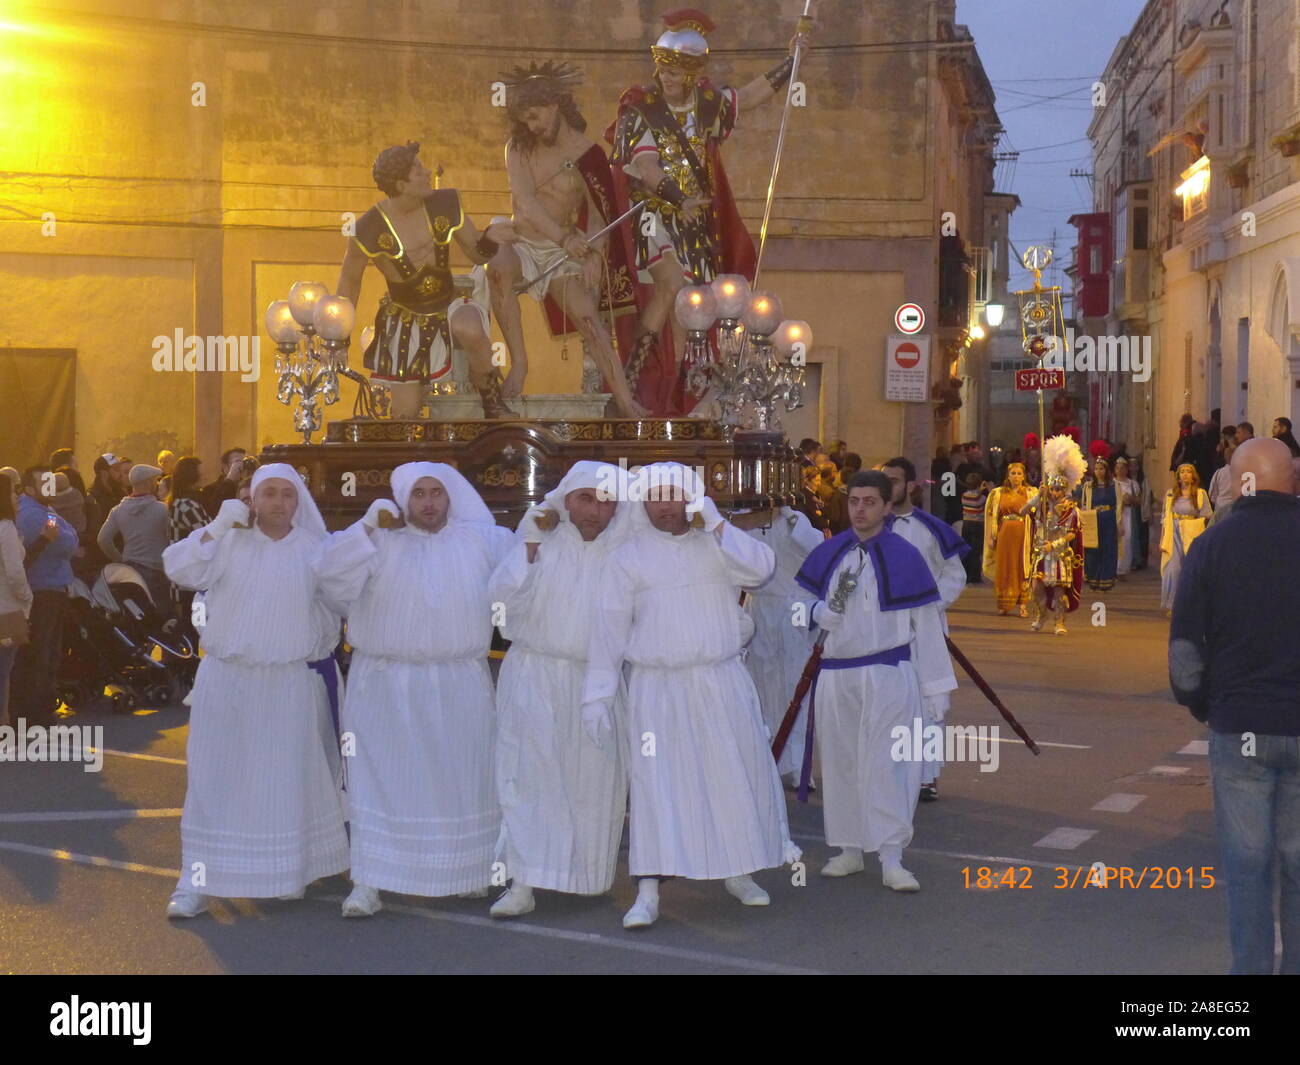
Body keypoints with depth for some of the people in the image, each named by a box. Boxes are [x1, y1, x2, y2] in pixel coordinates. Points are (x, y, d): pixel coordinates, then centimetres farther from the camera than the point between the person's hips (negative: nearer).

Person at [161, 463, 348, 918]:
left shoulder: (314, 551, 3)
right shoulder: (229, 542, 1)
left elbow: (330, 613, 10)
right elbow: (180, 570, -11)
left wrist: (320, 662, 10)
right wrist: (217, 527, -17)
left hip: (291, 685, 0)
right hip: (226, 681, 0)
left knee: (286, 777, 6)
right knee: (216, 777, 1)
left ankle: (288, 872, 21)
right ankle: (199, 880, 4)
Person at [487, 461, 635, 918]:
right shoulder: (542, 542, 0)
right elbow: (503, 597, -8)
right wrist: (530, 545, -15)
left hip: (597, 682, 2)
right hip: (535, 678, -2)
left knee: (594, 781, 8)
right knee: (529, 779, -6)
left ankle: (589, 875, 26)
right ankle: (523, 883, -5)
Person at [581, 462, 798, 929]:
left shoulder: (719, 545, 8)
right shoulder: (627, 558, 3)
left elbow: (761, 568, -11)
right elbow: (609, 628, 0)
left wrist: (715, 524, -16)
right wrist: (597, 695, -5)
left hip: (722, 685, 2)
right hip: (657, 690, -2)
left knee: (735, 775, 8)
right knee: (656, 785, -6)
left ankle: (738, 871, 27)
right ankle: (648, 893, -2)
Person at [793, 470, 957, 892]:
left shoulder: (904, 557, -3)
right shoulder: (828, 553, 7)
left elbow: (926, 625, -1)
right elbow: (806, 603, 15)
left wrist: (935, 687, -2)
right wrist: (823, 611, -10)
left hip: (889, 675, -4)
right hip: (836, 675, 4)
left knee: (886, 764, -8)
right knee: (840, 763, 8)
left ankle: (891, 860, -5)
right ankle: (850, 850, 21)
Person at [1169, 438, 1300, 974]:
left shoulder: (1212, 545, -3)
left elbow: (1184, 649, -2)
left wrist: (1201, 706, 13)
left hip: (1239, 727, 0)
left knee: (1247, 863, 7)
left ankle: (1251, 967, 9)